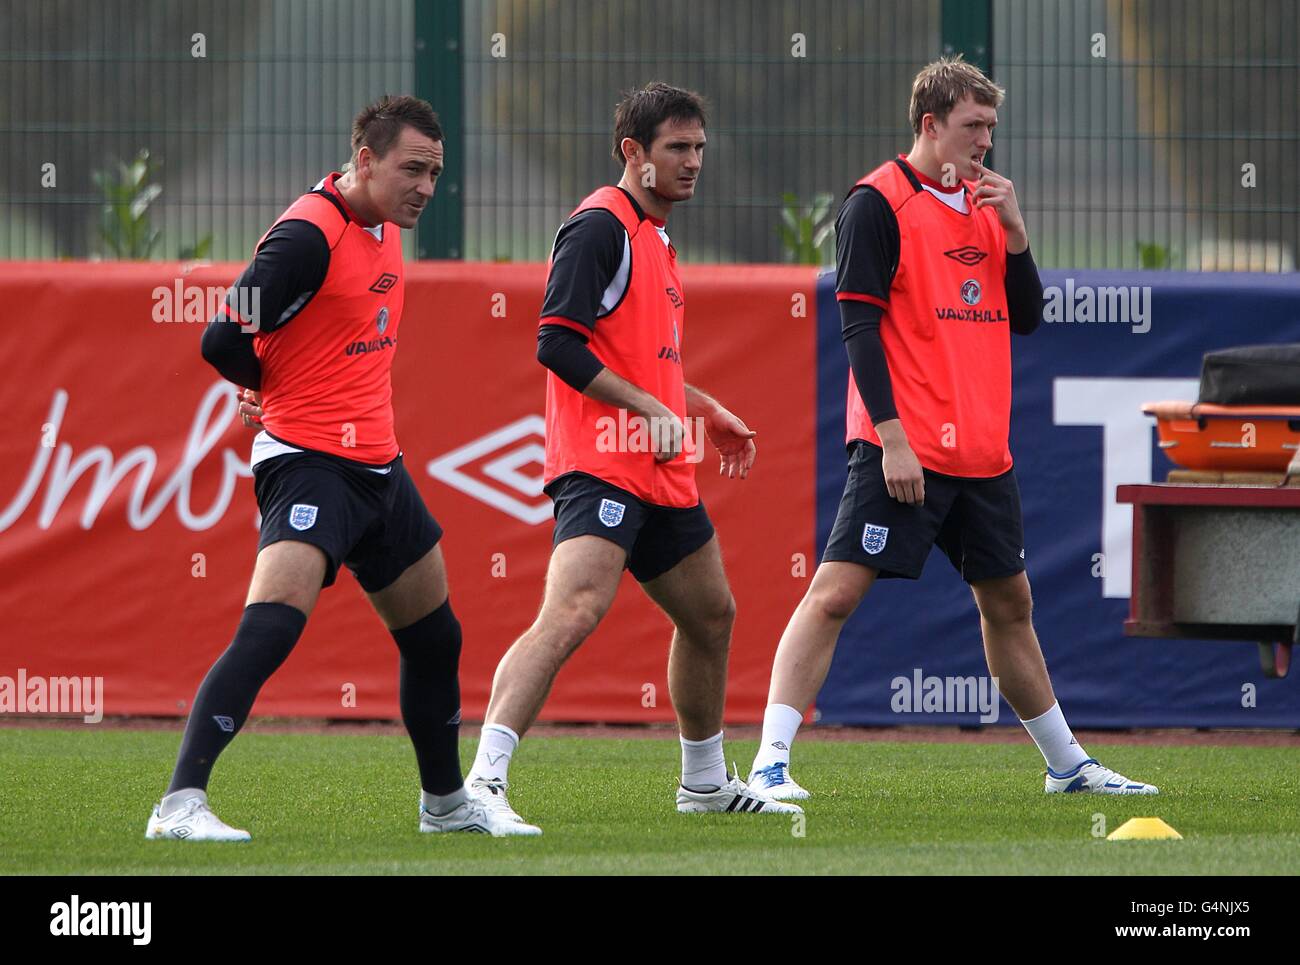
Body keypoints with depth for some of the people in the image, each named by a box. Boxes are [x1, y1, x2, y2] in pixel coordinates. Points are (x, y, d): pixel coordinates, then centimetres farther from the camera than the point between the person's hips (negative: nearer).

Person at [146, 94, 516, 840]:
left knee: (435, 637, 18)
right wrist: (274, 386, -1)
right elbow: (225, 342, -21)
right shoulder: (309, 235, -18)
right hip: (309, 464, -9)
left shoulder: (383, 228, 11)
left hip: (378, 465, 9)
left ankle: (447, 804, 35)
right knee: (271, 626, -24)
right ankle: (181, 803, -26)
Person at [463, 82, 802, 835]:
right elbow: (557, 343, -19)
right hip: (602, 468, -10)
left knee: (711, 615, 20)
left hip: (663, 475, 10)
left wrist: (706, 412, 30)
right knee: (572, 615, -25)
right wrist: (651, 408, -21)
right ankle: (485, 781, -32)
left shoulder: (655, 236, 19)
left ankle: (706, 781, 37)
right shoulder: (601, 227, -11)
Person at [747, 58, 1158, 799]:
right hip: (904, 452, -7)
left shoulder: (984, 204, 15)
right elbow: (859, 324, -12)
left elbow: (1026, 317, 15)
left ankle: (1067, 764, 27)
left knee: (1009, 602, 17)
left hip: (983, 453, 7)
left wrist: (1014, 230, -1)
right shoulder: (879, 203, -7)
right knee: (837, 592, -14)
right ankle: (771, 763, -15)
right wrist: (891, 437, -18)